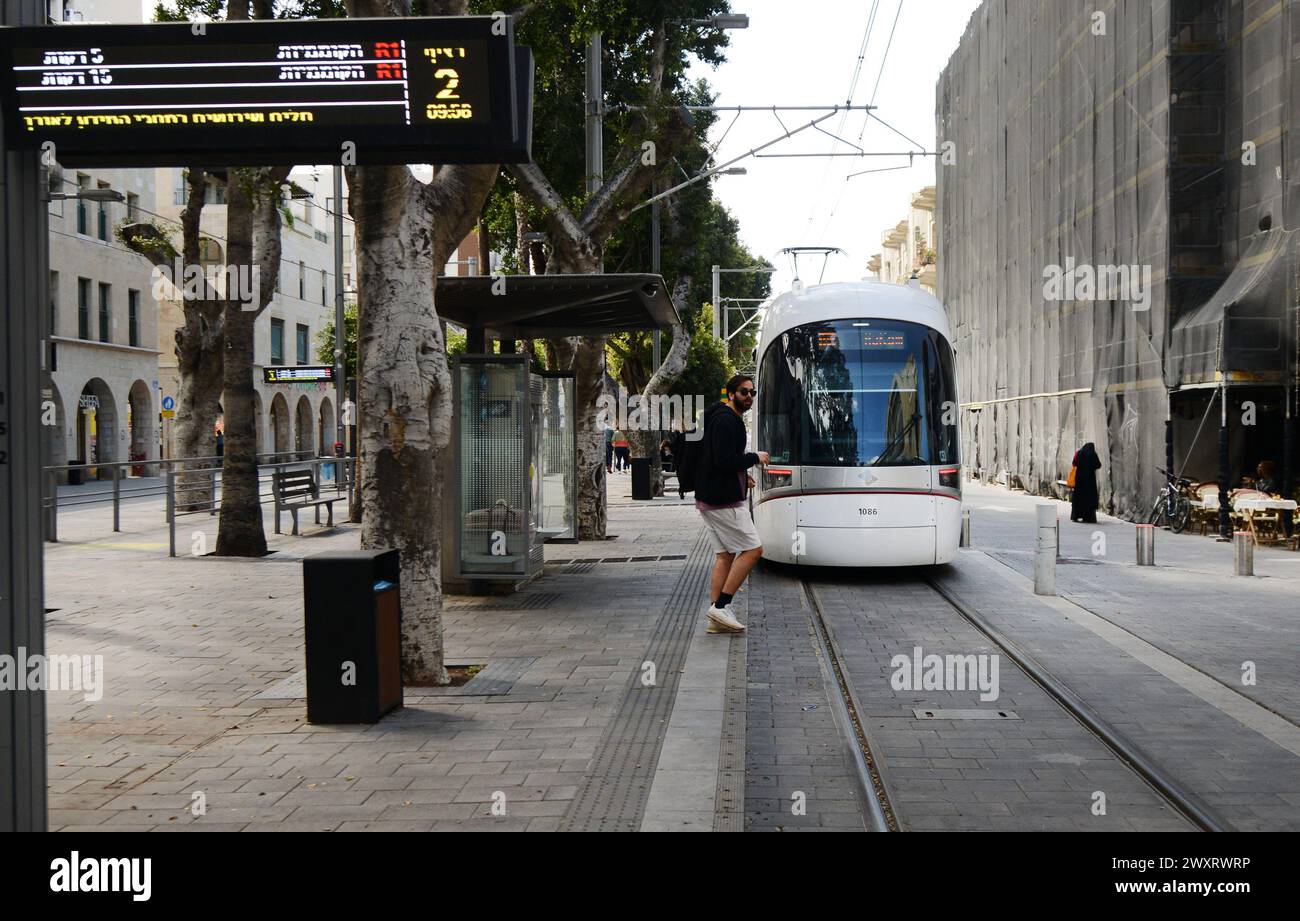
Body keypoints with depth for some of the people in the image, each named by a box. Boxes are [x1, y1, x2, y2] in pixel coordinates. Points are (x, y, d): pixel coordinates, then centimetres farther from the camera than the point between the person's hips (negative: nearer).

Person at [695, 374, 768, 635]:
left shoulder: (724, 418, 19)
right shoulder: (726, 420, -14)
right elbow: (725, 460, -24)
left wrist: (741, 475, 14)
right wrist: (755, 458, -11)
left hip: (709, 498, 10)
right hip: (724, 501, -10)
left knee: (724, 555, 10)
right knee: (752, 549, -5)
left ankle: (718, 619, 9)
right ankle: (721, 606, -7)